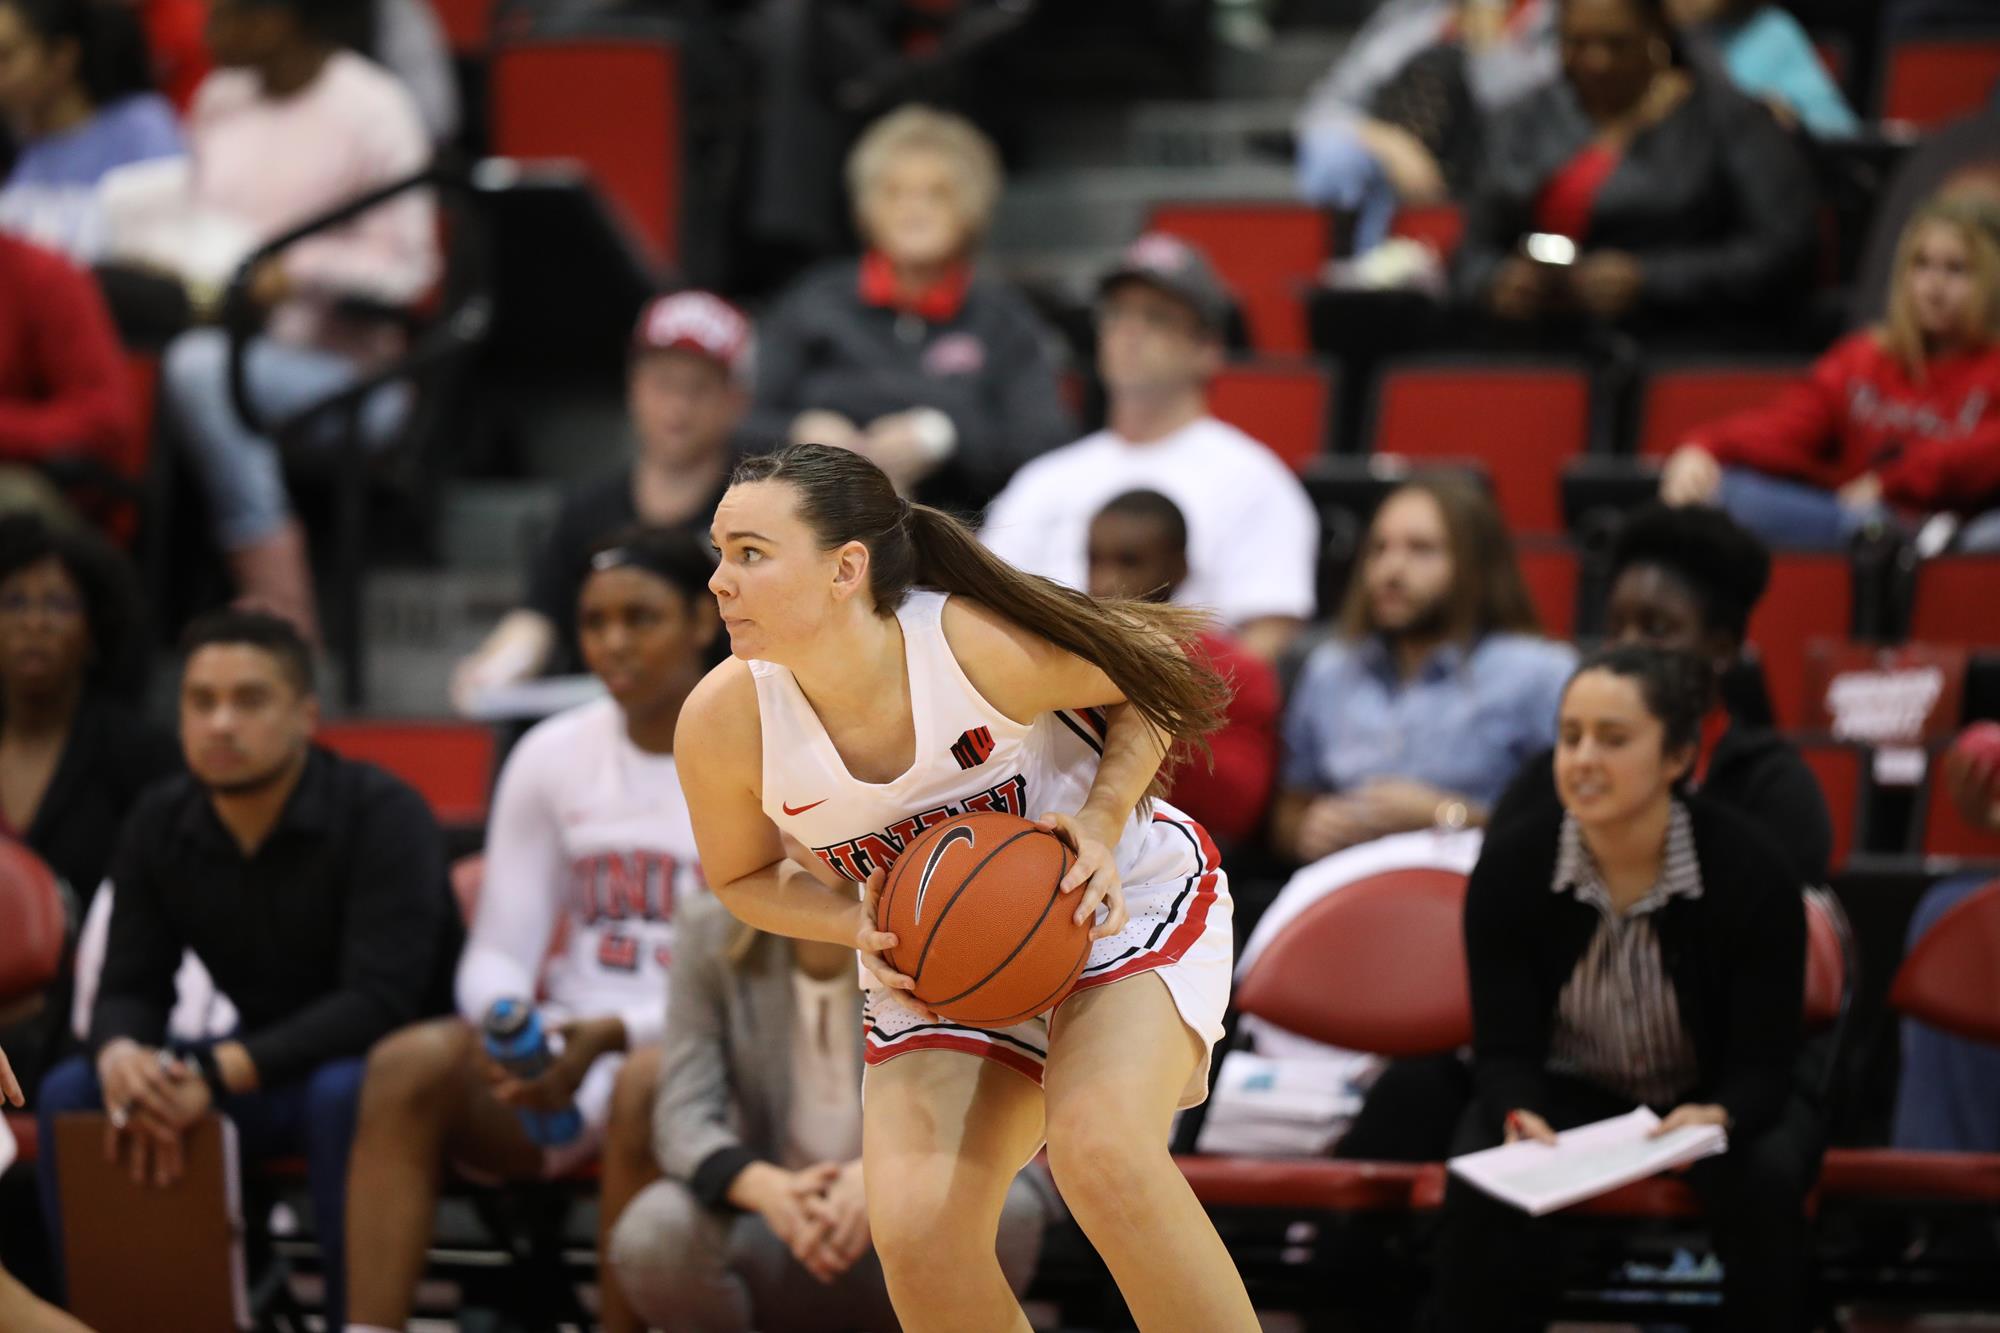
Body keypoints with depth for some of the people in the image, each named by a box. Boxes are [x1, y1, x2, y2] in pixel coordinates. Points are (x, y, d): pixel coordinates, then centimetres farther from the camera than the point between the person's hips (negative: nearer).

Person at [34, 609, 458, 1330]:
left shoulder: (383, 816, -18)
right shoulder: (161, 825, -1)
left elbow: (381, 1000, -26)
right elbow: (128, 987, 3)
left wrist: (220, 1074, -34)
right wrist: (120, 1053, -25)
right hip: (260, 1067, 5)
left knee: (346, 1095, -40)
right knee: (70, 1093, -15)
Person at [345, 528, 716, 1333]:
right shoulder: (552, 757, 10)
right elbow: (497, 954, 8)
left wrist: (614, 1034, -21)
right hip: (565, 1056, 4)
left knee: (649, 1084, -38)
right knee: (409, 1063, -24)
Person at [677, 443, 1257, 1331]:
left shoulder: (986, 646, -29)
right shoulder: (724, 722, -21)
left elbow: (1154, 681, -7)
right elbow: (741, 877, 1)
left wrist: (1105, 818, -22)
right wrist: (865, 931, -17)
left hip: (1122, 899, -3)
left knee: (1100, 1151, -30)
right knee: (916, 1233, -17)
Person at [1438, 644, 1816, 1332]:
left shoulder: (1751, 868, -20)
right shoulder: (1510, 863, -16)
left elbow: (1761, 1062, -16)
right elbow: (1504, 1048, -12)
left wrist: (1716, 1117, -40)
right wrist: (1520, 1116, -36)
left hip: (1717, 1100, -1)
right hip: (1567, 1094, 1)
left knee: (1765, 1176, -35)